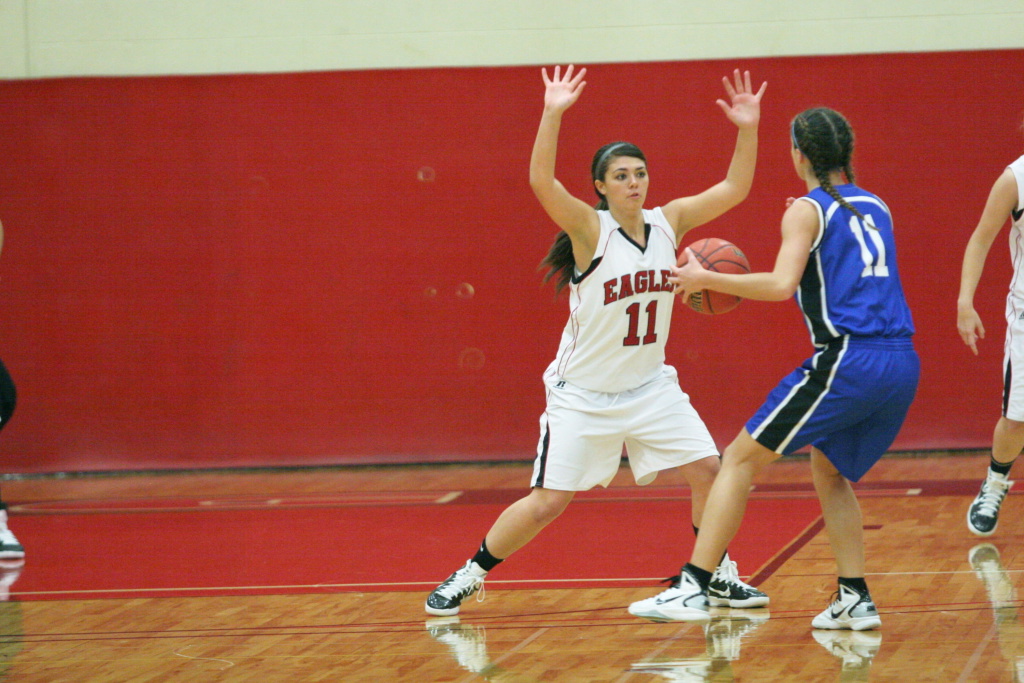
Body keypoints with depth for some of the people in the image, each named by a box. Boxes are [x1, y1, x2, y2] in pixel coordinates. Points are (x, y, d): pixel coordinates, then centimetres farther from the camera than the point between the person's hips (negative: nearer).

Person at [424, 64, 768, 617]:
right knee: (547, 502, -5)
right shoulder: (590, 229, -16)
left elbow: (733, 189, 0)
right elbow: (541, 182, -32)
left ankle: (719, 574, 14)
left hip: (650, 385, 5)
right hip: (583, 394, -5)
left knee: (707, 469, -5)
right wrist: (552, 115, -43)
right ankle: (467, 577, 12)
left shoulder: (668, 222, -1)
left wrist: (747, 130, -13)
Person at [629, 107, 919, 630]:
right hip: (902, 363, 7)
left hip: (847, 360, -7)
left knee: (740, 458, 2)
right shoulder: (875, 209, 19)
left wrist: (705, 279, -6)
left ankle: (693, 587, -5)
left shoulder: (807, 212, 0)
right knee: (829, 469, 26)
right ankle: (855, 600, 16)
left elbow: (782, 284, -15)